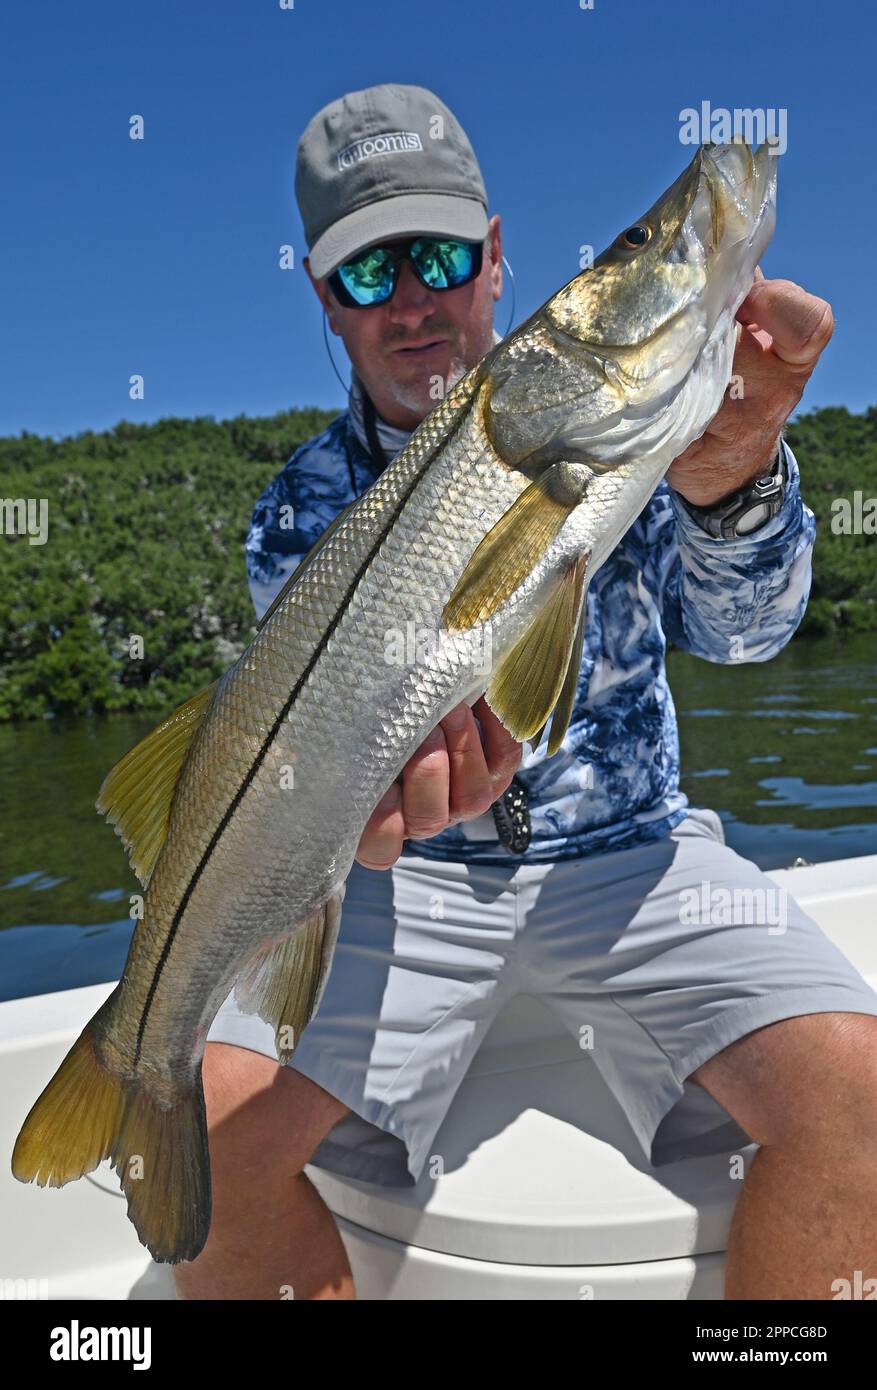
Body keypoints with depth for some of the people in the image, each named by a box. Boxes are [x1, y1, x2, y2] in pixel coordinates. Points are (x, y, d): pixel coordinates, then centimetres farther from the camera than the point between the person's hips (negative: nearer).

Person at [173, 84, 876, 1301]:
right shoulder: (305, 510, -1)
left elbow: (736, 628, -14)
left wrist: (725, 479, -37)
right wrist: (375, 801, -36)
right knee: (202, 1122, -20)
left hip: (625, 847, 1)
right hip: (407, 873, 0)